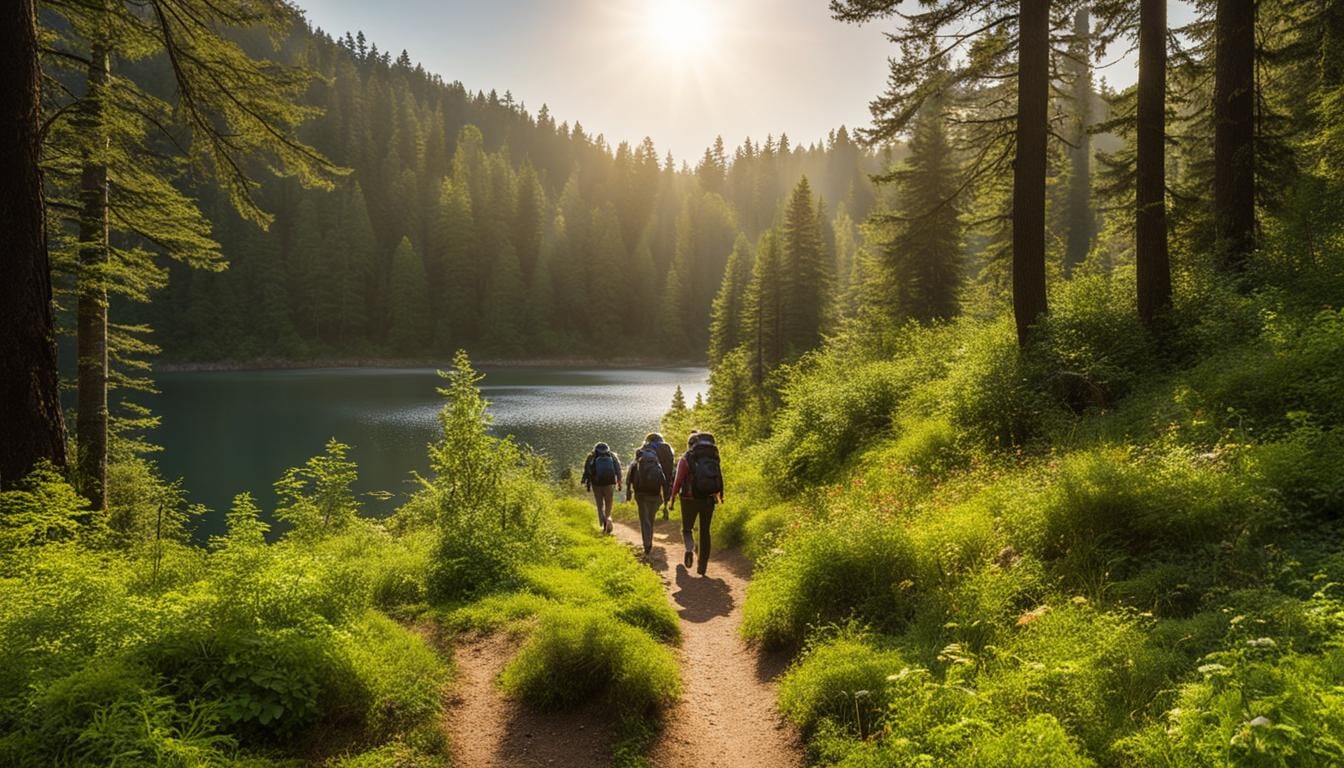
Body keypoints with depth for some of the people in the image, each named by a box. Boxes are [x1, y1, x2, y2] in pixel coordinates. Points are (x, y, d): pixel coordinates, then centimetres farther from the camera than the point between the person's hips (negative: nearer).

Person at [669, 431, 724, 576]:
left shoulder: (686, 459, -5)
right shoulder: (714, 458, 5)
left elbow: (678, 481, -11)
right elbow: (720, 479, 4)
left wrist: (673, 497, -4)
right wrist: (720, 496, 13)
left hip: (690, 499, -3)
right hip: (709, 500, 3)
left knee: (687, 529, 16)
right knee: (705, 531, 13)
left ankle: (690, 549, -14)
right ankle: (702, 565, 12)